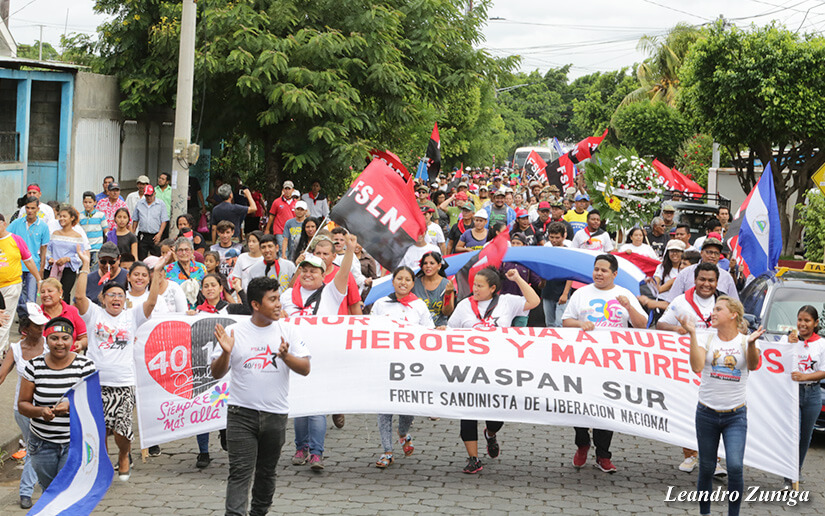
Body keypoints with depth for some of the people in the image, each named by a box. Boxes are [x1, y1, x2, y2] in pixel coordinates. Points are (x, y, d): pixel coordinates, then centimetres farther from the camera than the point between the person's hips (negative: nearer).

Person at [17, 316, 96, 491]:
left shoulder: (85, 365, -4)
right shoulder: (34, 366, 0)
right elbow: (22, 404, 2)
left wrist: (71, 406, -27)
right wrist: (40, 411, -20)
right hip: (42, 442, 2)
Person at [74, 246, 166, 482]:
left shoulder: (131, 316, 9)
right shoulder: (94, 314, 7)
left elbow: (151, 301, -4)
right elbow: (80, 296, -9)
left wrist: (157, 272, -10)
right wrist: (85, 266, -10)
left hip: (124, 383, 0)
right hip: (95, 382, 0)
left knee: (122, 428, -2)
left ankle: (124, 457, 28)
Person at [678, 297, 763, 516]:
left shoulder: (744, 342, 1)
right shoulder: (707, 340, 3)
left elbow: (753, 365, -18)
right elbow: (697, 367, -14)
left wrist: (751, 343, -36)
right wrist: (692, 335, -20)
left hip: (735, 415, -1)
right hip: (707, 413, 1)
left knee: (735, 467, -14)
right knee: (706, 468, 7)